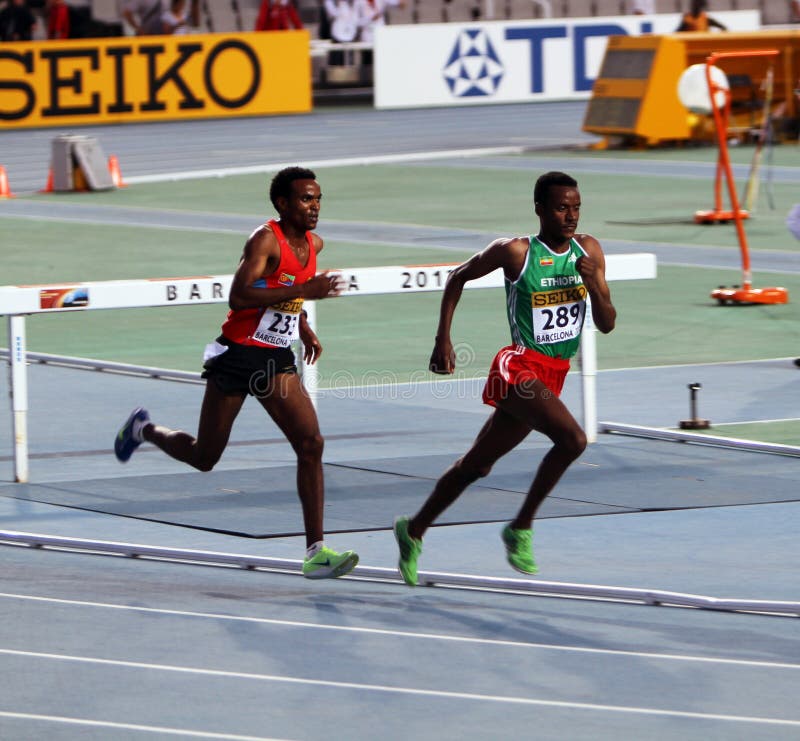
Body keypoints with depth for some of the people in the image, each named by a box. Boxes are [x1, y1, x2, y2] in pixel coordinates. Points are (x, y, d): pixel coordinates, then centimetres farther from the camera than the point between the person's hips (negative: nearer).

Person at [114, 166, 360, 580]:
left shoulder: (313, 244, 7)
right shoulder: (265, 240, -18)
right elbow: (238, 297, -32)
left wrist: (304, 328, 17)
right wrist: (303, 290, -34)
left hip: (276, 360, 6)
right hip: (237, 355, -6)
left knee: (311, 444, -12)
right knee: (204, 457, 8)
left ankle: (315, 553, -14)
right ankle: (144, 429, 41)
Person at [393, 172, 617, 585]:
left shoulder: (588, 251, 4)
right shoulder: (516, 253, -10)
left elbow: (607, 324, 5)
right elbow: (459, 277, 6)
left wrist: (594, 285, -14)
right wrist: (443, 339, 1)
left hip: (553, 376, 6)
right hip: (520, 368, -6)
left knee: (477, 465, 16)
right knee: (572, 439, -27)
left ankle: (414, 531, 33)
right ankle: (521, 528, -13)